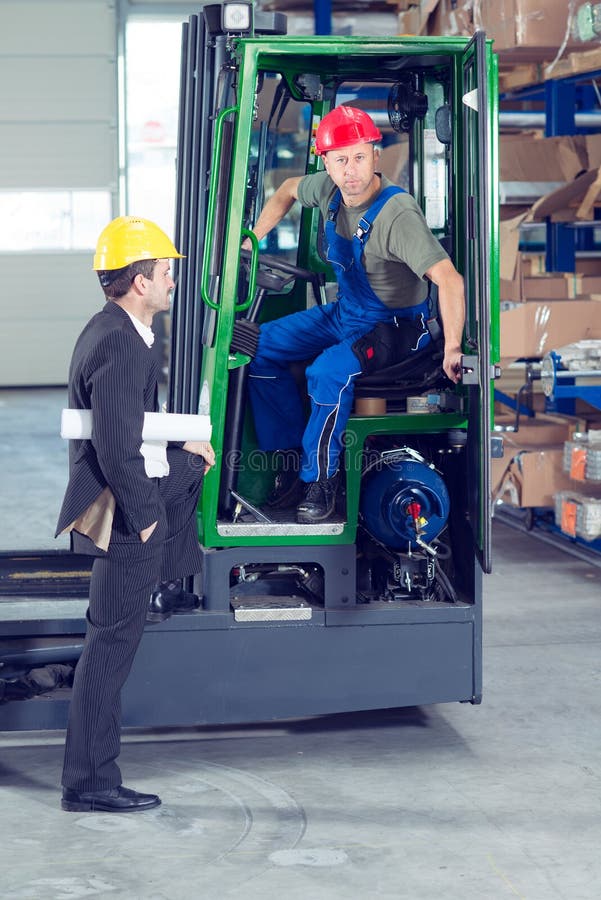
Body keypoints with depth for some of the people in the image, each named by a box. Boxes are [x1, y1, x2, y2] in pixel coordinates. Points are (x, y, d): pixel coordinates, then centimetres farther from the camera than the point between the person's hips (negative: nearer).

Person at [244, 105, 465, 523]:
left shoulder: (397, 214, -31)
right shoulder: (330, 189, -8)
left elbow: (450, 279, -40)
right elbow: (288, 190, 17)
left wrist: (452, 350, -47)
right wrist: (251, 242, 12)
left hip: (397, 327, -8)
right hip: (346, 313, 8)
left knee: (328, 372, -32)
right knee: (261, 347, 5)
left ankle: (320, 479, -12)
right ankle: (291, 455, 12)